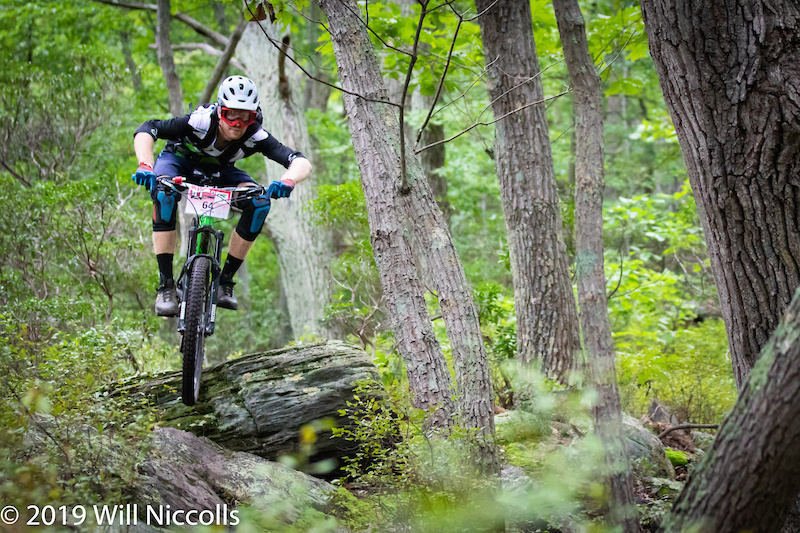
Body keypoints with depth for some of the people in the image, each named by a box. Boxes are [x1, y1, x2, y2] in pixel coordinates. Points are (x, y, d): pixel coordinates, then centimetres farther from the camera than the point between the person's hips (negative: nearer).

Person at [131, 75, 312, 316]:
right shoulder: (200, 122, -37)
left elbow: (302, 163, -38)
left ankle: (225, 281, -11)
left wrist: (288, 180, -61)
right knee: (164, 193, -35)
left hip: (219, 171, 2)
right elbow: (146, 130, -35)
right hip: (180, 161, -2)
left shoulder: (255, 136, -31)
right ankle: (166, 285, -31)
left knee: (259, 202, -23)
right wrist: (145, 166, -53)